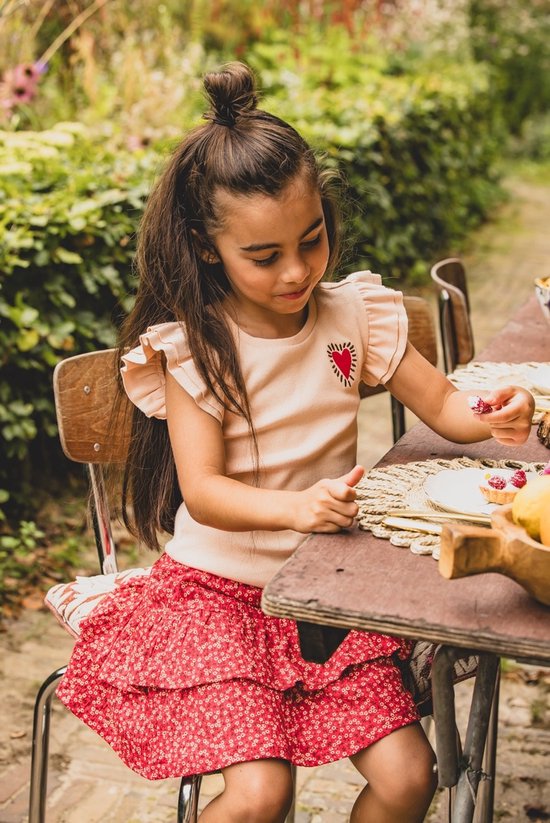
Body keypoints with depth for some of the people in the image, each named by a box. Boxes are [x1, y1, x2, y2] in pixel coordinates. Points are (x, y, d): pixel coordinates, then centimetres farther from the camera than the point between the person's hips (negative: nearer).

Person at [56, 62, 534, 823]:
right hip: (217, 588, -3)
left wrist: (494, 417, -18)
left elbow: (440, 403, 5)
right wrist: (294, 508, -35)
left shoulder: (354, 313, -1)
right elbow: (202, 490, -17)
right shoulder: (190, 346, -11)